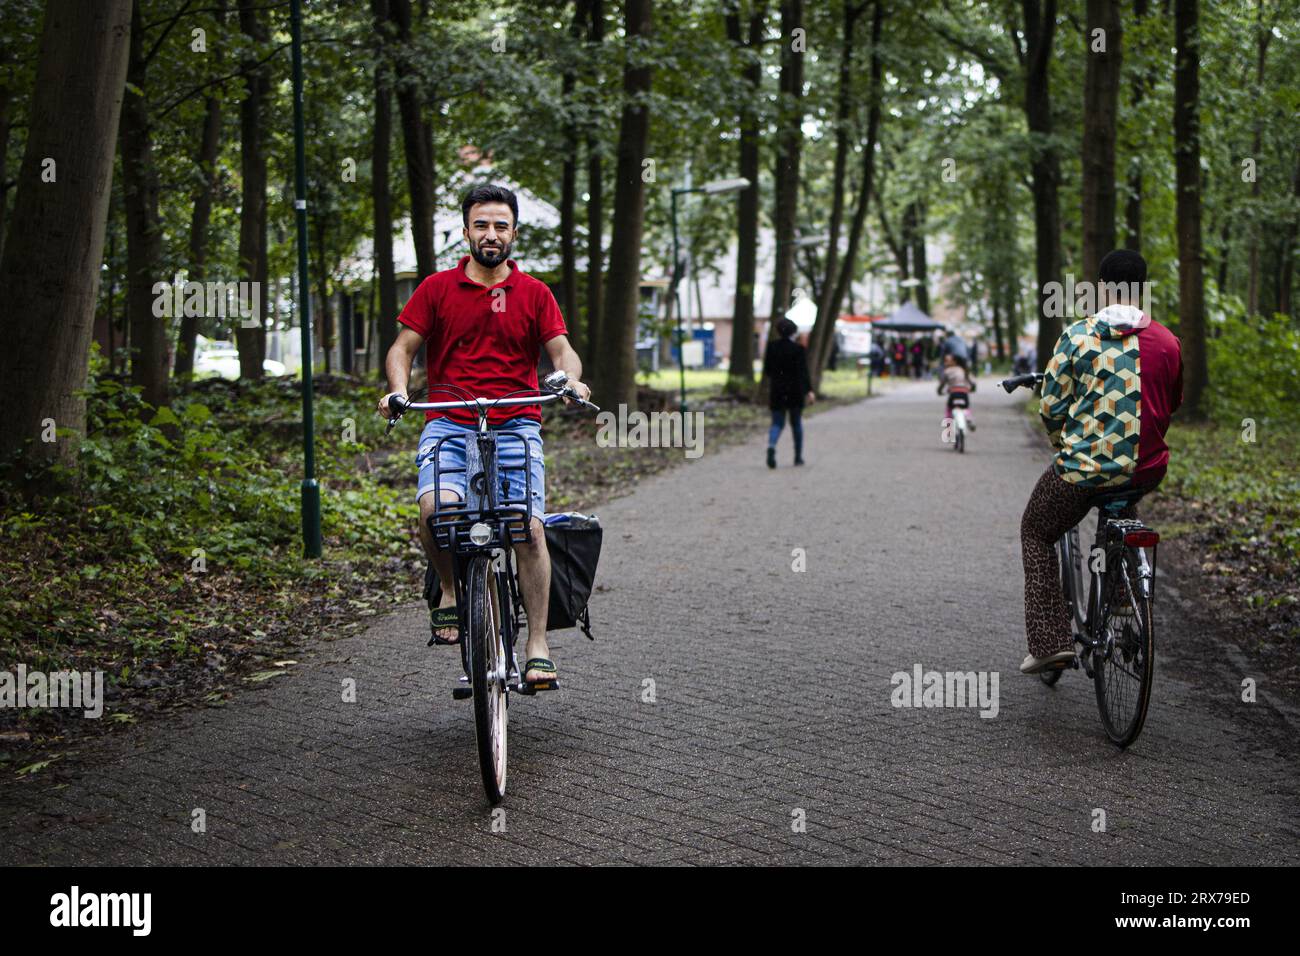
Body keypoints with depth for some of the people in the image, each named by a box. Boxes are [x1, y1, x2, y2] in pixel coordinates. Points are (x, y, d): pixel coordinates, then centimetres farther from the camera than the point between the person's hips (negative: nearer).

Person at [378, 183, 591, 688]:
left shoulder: (534, 294, 10)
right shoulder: (437, 288, 8)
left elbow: (561, 349, 6)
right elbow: (403, 347, 6)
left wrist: (571, 380, -17)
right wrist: (398, 389, -14)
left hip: (516, 426, 1)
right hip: (449, 424, 0)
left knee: (530, 530, -14)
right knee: (436, 509, -28)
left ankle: (538, 645, -4)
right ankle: (450, 592, 1)